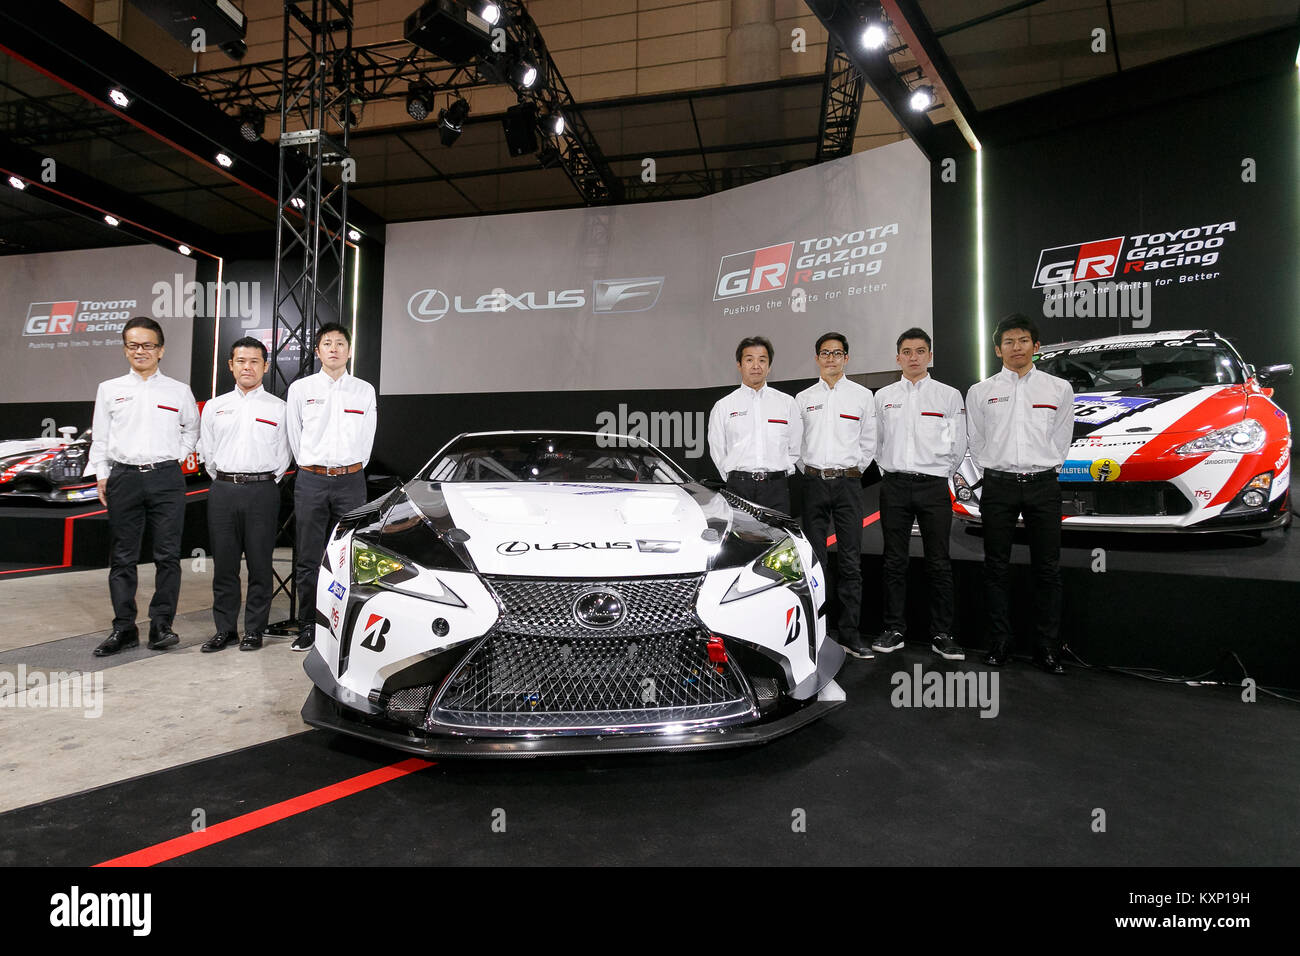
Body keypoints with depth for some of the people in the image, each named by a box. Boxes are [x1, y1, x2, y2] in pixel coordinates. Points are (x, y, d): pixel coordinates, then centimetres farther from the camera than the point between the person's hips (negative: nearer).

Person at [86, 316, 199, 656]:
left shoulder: (179, 391, 9)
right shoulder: (109, 390, 11)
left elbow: (192, 429, 20)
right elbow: (99, 437, 12)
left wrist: (179, 456, 6)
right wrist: (101, 476, 5)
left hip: (166, 478, -1)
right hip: (124, 477, 1)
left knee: (167, 555, -2)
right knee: (122, 558, 4)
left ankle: (161, 625, 5)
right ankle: (124, 628, 11)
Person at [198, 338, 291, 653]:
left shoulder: (278, 408, 6)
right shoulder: (215, 406, 14)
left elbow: (283, 455, 8)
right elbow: (207, 450, 17)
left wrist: (266, 483, 4)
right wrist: (223, 480, 11)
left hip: (262, 491, -2)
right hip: (222, 491, 3)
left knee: (260, 565, 0)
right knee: (224, 564, 6)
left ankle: (254, 630, 9)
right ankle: (225, 629, 16)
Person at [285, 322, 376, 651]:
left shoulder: (365, 390, 9)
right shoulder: (300, 389, 6)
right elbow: (293, 437, 11)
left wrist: (351, 469, 10)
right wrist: (311, 467, 10)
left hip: (351, 480, 0)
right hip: (311, 481, 0)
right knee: (308, 559, 3)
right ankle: (308, 627, 13)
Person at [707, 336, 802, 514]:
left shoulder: (787, 403, 13)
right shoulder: (723, 406, 10)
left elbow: (795, 449, 14)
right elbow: (717, 452, 11)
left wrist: (778, 475, 7)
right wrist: (735, 480, 5)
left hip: (777, 488, 1)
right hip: (739, 488, 0)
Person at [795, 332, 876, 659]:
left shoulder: (862, 395, 8)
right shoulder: (803, 398, 11)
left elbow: (869, 443, 11)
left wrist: (851, 472, 6)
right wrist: (809, 470, 7)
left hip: (848, 482, -1)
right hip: (814, 483, 1)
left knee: (850, 561, -2)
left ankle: (849, 634, 4)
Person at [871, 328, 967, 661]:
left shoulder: (949, 395, 6)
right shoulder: (883, 396, 11)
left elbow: (958, 446, 7)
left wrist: (940, 474, 5)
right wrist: (888, 471, 8)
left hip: (934, 486, -1)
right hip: (894, 485, 2)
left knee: (938, 564, 1)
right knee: (894, 561, 5)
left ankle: (941, 635, 9)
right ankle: (894, 630, 14)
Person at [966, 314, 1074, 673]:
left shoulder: (1059, 389, 9)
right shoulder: (980, 392, 7)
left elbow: (1061, 440, 11)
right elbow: (977, 442, 10)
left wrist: (1043, 469, 4)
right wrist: (996, 469, 4)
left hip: (1043, 484, 0)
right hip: (998, 485, 0)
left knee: (1047, 568, 1)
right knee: (997, 567, 3)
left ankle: (1047, 645, 10)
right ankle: (1000, 641, 13)